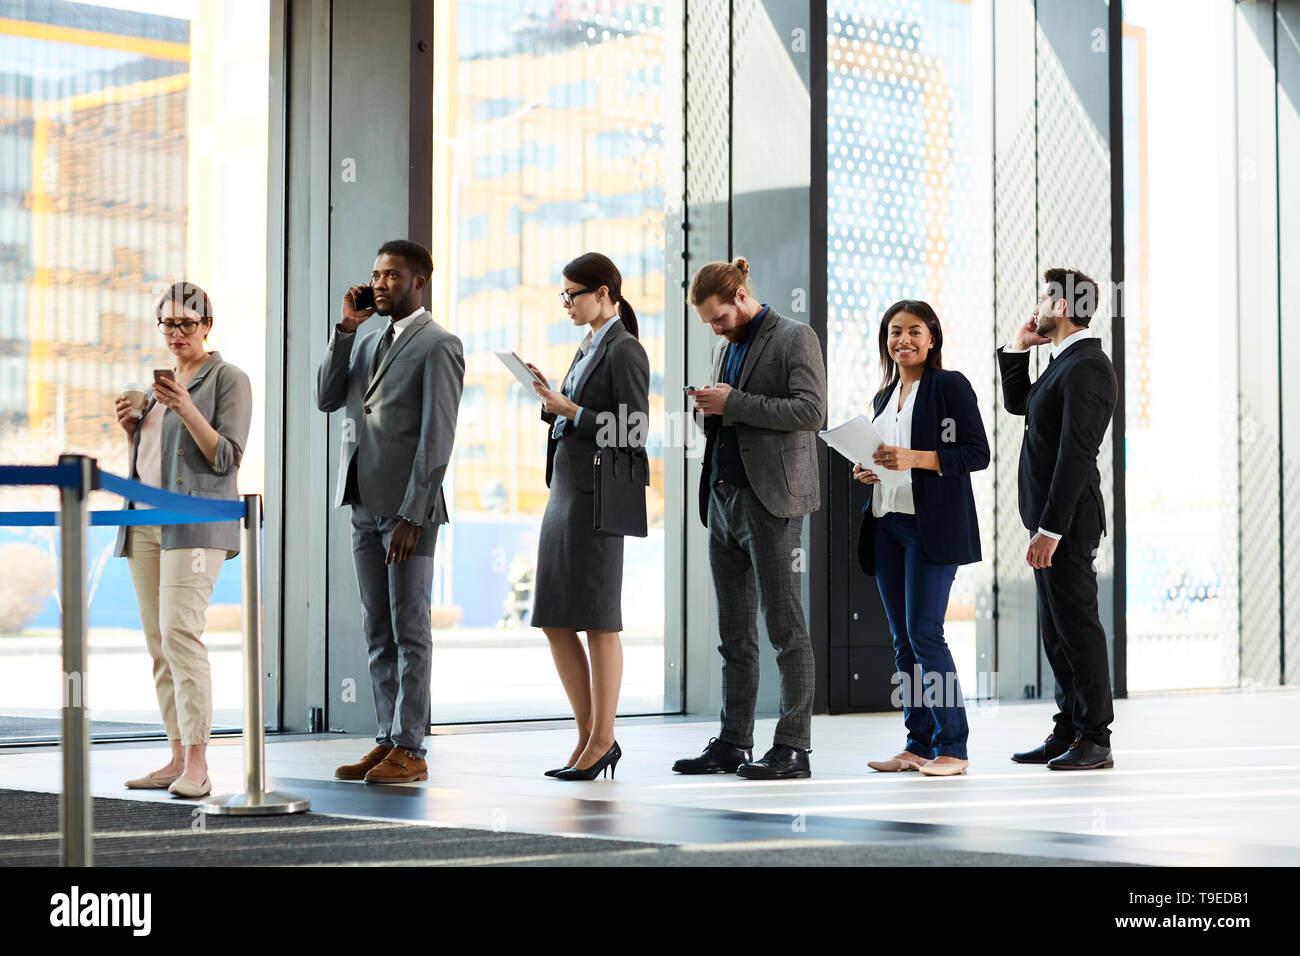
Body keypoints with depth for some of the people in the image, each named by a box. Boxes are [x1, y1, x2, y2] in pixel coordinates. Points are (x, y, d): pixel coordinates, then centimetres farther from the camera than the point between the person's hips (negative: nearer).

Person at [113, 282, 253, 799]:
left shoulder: (229, 379, -1)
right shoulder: (159, 383, 21)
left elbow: (226, 457, -10)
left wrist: (186, 410, -21)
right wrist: (131, 427, 6)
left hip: (197, 521, -8)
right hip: (146, 521, 8)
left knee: (180, 631, -18)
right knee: (157, 640, 4)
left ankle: (197, 765, -20)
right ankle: (177, 758, 9)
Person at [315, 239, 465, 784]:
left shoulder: (438, 346, -7)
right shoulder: (366, 343, 18)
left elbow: (437, 438, -13)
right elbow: (327, 398, 8)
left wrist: (412, 516, -18)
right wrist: (345, 328, 2)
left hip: (408, 508, -8)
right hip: (364, 504, 8)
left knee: (409, 630, -3)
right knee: (377, 632, 9)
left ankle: (410, 749, 0)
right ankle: (388, 740, 15)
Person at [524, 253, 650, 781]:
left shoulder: (625, 351, -8)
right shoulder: (587, 350, 18)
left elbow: (633, 433, -15)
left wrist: (571, 410, -17)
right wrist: (551, 399, 6)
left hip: (598, 495, -9)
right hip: (564, 490, 9)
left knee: (597, 620, -4)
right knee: (554, 621, 8)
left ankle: (602, 740, 3)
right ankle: (589, 737, 15)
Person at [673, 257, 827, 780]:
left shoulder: (795, 338, -4)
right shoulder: (726, 348, 20)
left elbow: (811, 410, -16)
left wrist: (733, 404, -16)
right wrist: (710, 411, 4)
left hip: (770, 501, -8)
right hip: (723, 497, 8)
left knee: (785, 628, -6)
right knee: (734, 634, 10)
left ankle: (792, 746, -4)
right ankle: (732, 743, 14)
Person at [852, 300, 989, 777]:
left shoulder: (950, 385, -4)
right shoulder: (884, 397, 18)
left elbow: (978, 452, -10)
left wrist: (916, 459, -20)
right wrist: (867, 471, 5)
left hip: (932, 525, -7)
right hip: (887, 523, 7)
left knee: (924, 634, -12)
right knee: (903, 641, 6)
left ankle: (952, 747, -6)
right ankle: (918, 745, 11)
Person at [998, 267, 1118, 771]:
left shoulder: (1087, 367, -17)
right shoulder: (1065, 363, 16)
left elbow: (1075, 454, -22)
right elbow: (1018, 404, 30)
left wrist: (1049, 529, -24)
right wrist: (1017, 347, 16)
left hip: (1067, 521, -10)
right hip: (1050, 520, 10)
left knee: (1077, 625, -6)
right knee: (1056, 630, 13)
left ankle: (1095, 740, -1)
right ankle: (1069, 731, 20)